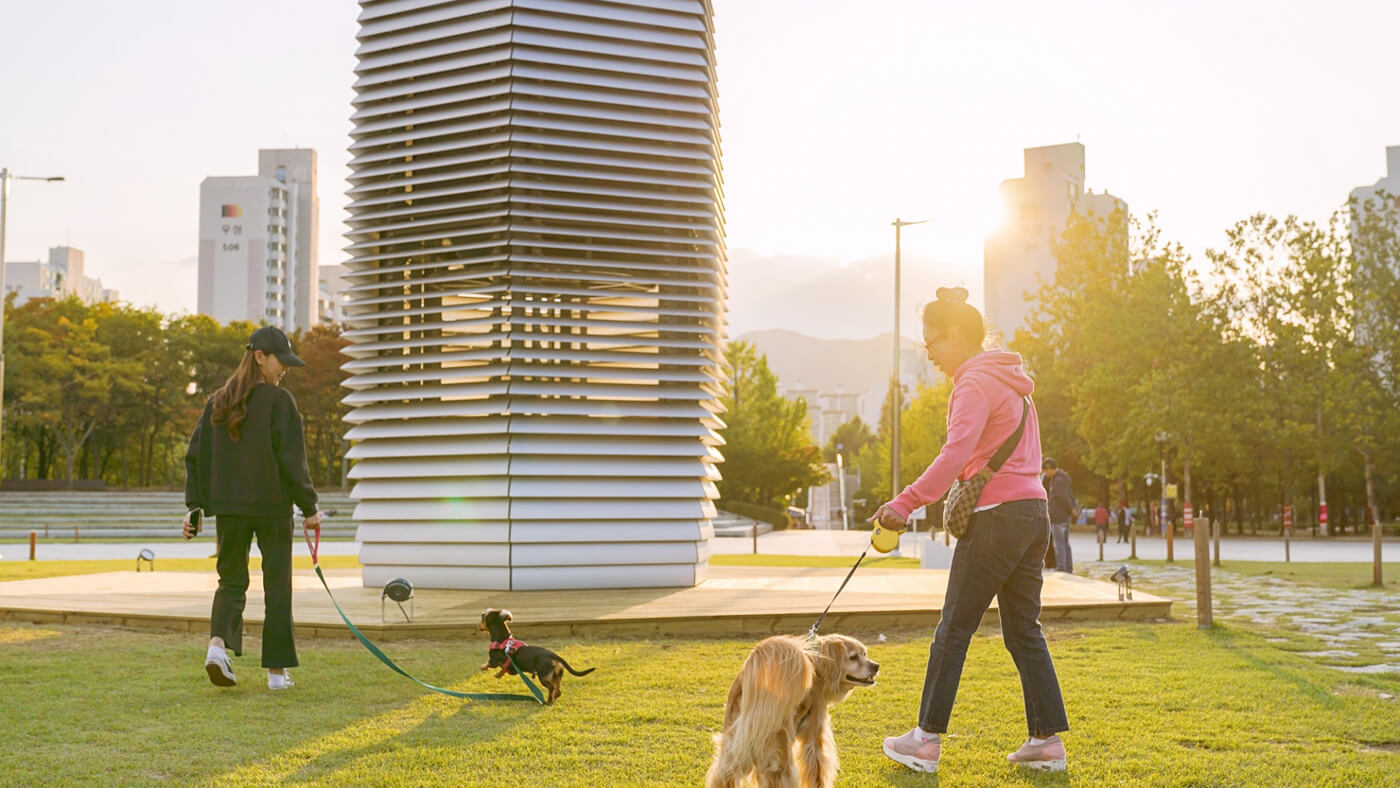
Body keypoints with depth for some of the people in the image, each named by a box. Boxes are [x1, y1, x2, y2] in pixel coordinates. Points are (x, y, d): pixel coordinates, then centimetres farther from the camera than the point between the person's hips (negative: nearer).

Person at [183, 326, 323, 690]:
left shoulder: (218, 402, 8)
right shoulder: (279, 401, -9)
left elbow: (196, 456, 7)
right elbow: (292, 459, -12)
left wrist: (195, 506, 10)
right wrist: (309, 506, -5)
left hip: (228, 508, 4)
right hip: (273, 508, -4)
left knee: (231, 581, 16)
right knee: (277, 586, 7)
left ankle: (218, 643, -10)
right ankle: (277, 670, 10)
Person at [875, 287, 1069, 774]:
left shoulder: (975, 383, -11)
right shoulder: (1010, 383, 18)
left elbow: (956, 454, -25)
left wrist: (905, 503, -28)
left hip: (998, 516, -9)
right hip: (1033, 513, 9)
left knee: (953, 629, -1)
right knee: (1024, 630, 11)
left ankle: (927, 739, 5)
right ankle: (1047, 739, 11)